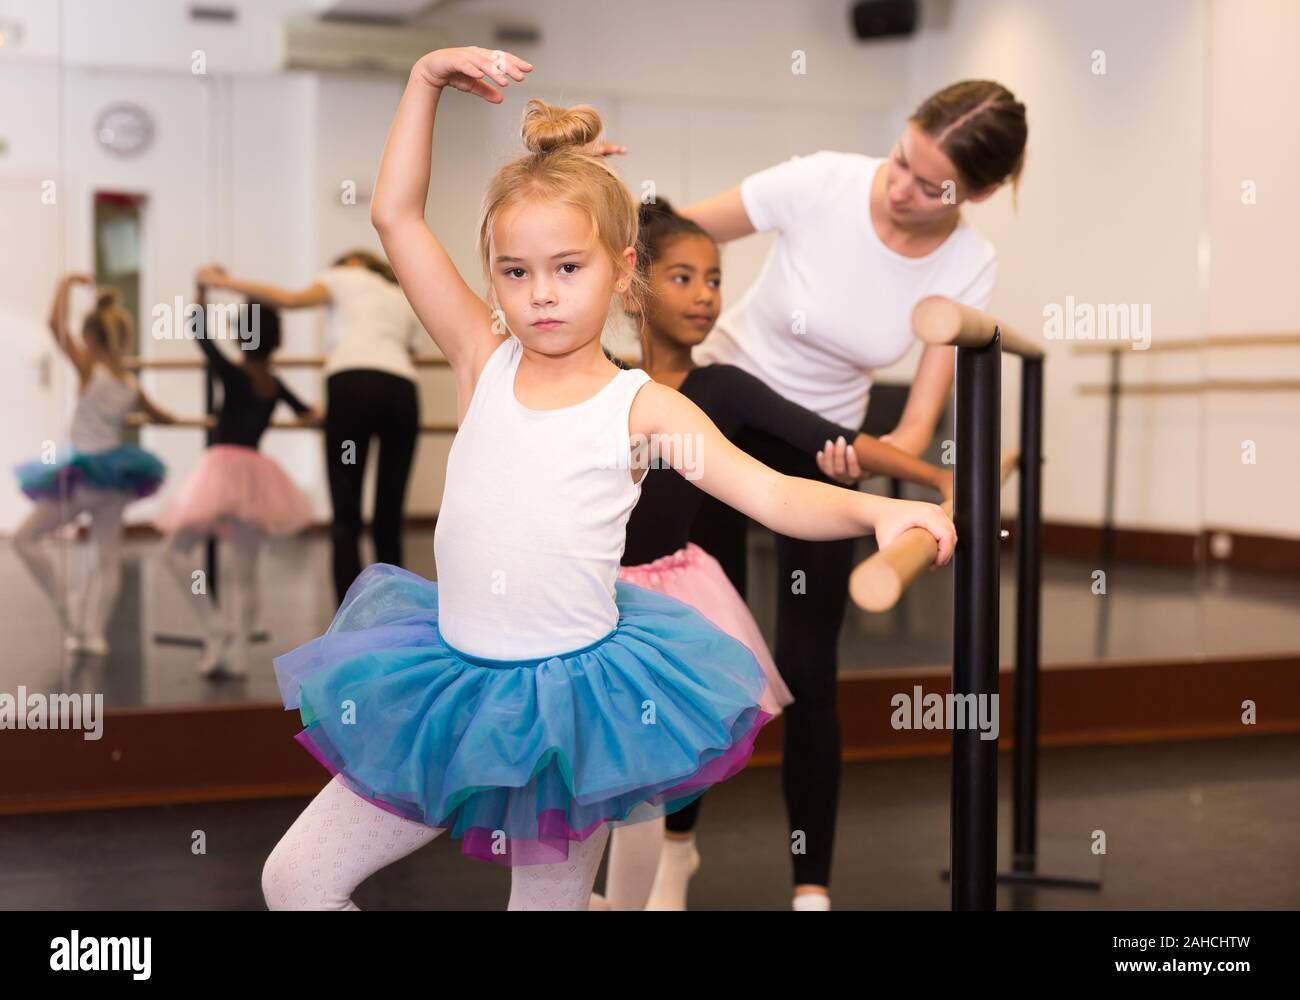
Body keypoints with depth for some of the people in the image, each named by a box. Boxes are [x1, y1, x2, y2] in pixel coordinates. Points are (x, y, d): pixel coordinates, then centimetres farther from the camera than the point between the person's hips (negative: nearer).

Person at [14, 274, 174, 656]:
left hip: (82, 473, -6)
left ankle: (66, 605, 4)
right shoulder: (132, 385, 3)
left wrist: (66, 284, -6)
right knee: (107, 557, 11)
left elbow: (56, 324, -20)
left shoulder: (89, 369, -14)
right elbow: (159, 416, 21)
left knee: (25, 537, 6)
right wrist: (177, 418, 44)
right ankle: (94, 631, 9)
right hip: (115, 470, 6)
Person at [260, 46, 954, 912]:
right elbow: (396, 215, -2)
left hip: (573, 695, -2)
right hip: (455, 681, 3)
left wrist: (875, 508, -29)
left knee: (551, 899, 11)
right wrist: (427, 83, -6)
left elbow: (772, 494, -12)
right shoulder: (483, 362, 1)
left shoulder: (642, 406, -5)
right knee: (295, 881, 4)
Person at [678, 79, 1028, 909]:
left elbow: (920, 419, -22)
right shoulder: (820, 183, -27)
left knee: (809, 673, -3)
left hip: (821, 448, 1)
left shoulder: (969, 266, -20)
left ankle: (814, 887, 9)